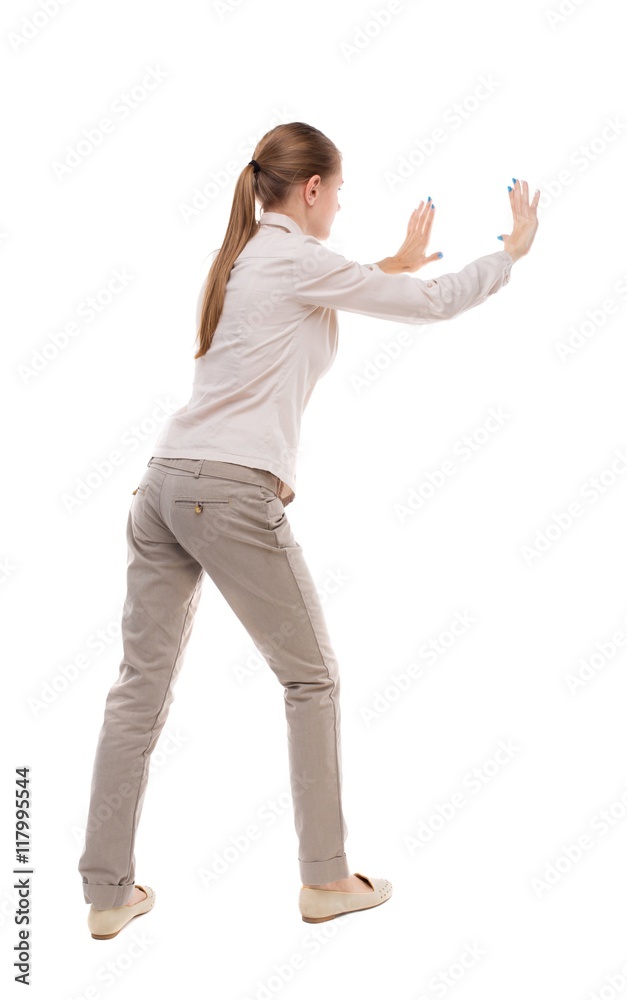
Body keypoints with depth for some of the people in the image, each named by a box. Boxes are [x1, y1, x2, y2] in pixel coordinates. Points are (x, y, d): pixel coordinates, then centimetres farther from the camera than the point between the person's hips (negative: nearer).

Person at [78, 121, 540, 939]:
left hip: (166, 482, 8)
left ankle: (108, 893, 15)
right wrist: (515, 248, 16)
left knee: (143, 685, 8)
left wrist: (398, 260, 42)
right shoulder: (297, 259, -3)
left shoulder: (243, 257, 21)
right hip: (233, 493, -8)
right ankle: (326, 880, 19)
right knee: (311, 679, 8)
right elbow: (433, 304, 1)